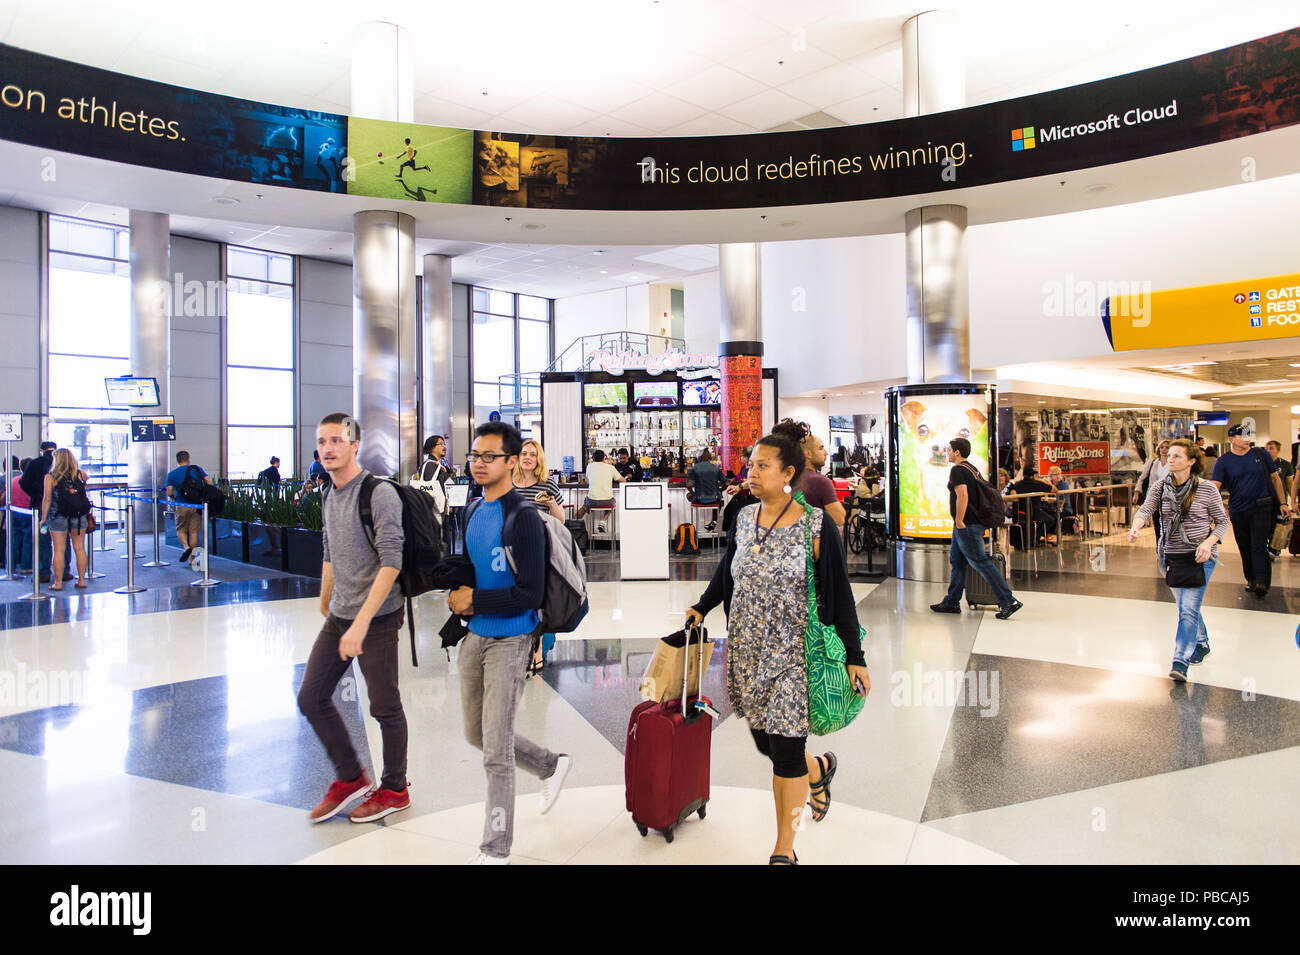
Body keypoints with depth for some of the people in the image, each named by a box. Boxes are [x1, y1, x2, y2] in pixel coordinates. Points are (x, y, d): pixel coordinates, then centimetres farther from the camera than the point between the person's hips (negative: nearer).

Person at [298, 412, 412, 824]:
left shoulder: (380, 494, -16)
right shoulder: (330, 495, 10)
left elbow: (391, 562, -23)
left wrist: (361, 622, -28)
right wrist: (326, 601, 26)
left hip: (376, 619, -8)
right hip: (339, 618, 8)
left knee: (384, 707, 5)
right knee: (311, 698, 10)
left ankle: (394, 790, 25)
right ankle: (350, 778, 27)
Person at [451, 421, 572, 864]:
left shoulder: (522, 517, -17)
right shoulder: (475, 512, 8)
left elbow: (530, 594, -20)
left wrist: (474, 600, -15)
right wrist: (458, 598, 0)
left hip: (509, 640, -8)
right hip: (474, 636, 8)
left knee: (496, 751, -1)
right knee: (477, 735, 20)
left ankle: (496, 849, 15)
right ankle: (551, 765, 42)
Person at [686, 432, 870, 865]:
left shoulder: (816, 525, -12)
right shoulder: (744, 519, 3)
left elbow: (840, 594, -8)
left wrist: (854, 656, -7)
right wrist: (701, 608, 20)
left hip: (793, 654, -5)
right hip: (747, 650, 5)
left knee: (785, 752, 0)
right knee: (764, 740, 13)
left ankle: (784, 850, 21)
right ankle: (819, 768, 48)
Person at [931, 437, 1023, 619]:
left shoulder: (957, 470, -13)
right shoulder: (973, 469, 16)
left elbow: (963, 495, -26)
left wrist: (959, 521, -22)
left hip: (966, 526, -10)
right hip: (975, 522, 10)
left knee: (981, 562, -8)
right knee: (956, 561, 15)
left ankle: (1009, 601, -7)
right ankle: (952, 602, 20)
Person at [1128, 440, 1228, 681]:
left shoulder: (1208, 489, -6)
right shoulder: (1160, 488, 1)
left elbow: (1222, 521, 1)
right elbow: (1146, 509, -13)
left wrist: (1208, 542, -16)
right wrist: (1135, 527, -35)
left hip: (1200, 557, -4)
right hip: (1171, 555, 4)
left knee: (1188, 609, -13)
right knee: (1186, 607, 18)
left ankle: (1180, 662, -17)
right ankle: (1201, 644, 43)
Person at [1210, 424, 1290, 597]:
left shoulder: (1261, 455, 3)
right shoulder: (1223, 462, -1)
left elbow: (1275, 478, 11)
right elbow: (1214, 486, -9)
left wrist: (1283, 503, 8)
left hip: (1261, 508, -1)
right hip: (1237, 511, 1)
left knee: (1259, 546, -10)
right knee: (1245, 549, 11)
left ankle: (1261, 582, -15)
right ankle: (1251, 579, 24)